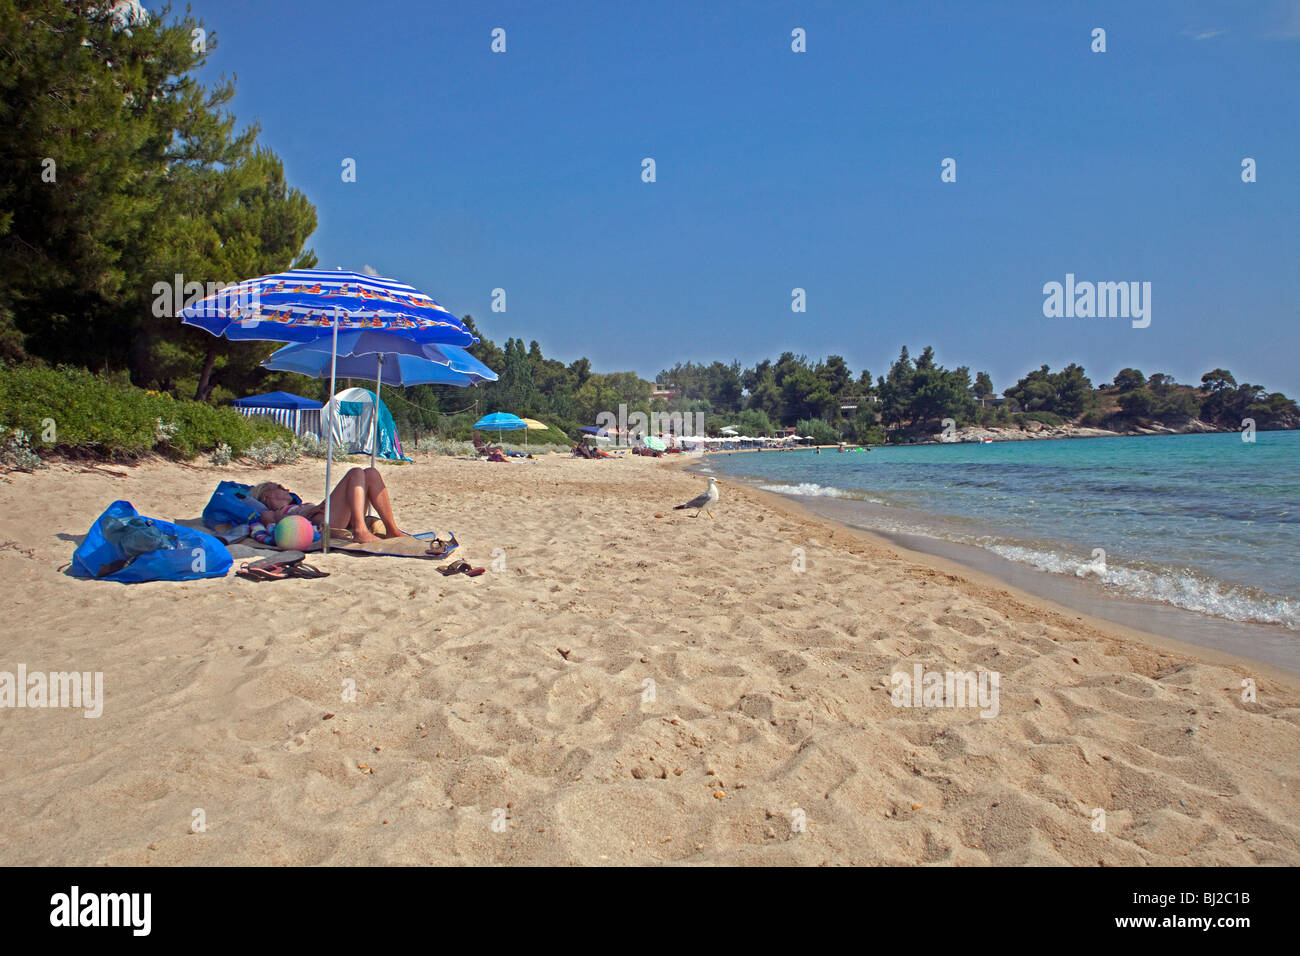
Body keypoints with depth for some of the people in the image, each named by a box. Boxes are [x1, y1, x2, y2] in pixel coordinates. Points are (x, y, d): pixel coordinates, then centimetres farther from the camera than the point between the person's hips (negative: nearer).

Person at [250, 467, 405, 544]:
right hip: (323, 523, -7)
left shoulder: (299, 506, 42)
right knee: (356, 473, -17)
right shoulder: (268, 514, 21)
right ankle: (360, 531, -36)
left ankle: (392, 530, -15)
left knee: (371, 473, -5)